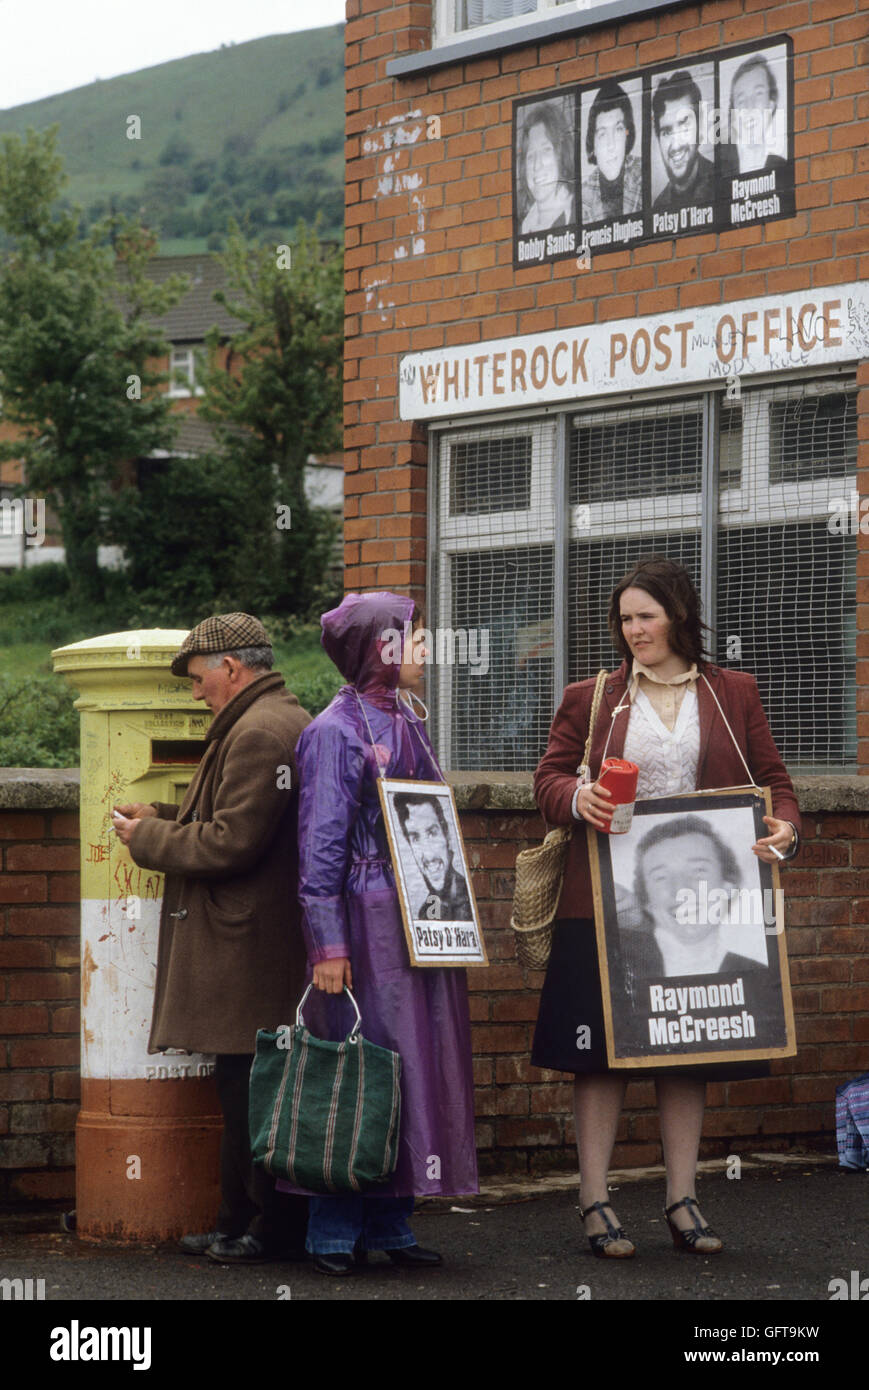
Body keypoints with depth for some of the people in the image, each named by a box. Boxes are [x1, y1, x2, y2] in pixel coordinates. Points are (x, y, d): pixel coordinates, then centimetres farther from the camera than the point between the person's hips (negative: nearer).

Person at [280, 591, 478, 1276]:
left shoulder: (407, 723, 16)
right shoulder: (336, 731, -8)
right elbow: (321, 842, -12)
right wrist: (327, 944, -17)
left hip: (421, 925, 8)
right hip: (365, 925, -8)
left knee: (416, 1065, 7)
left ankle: (391, 1222, 14)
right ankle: (336, 1231, 1)